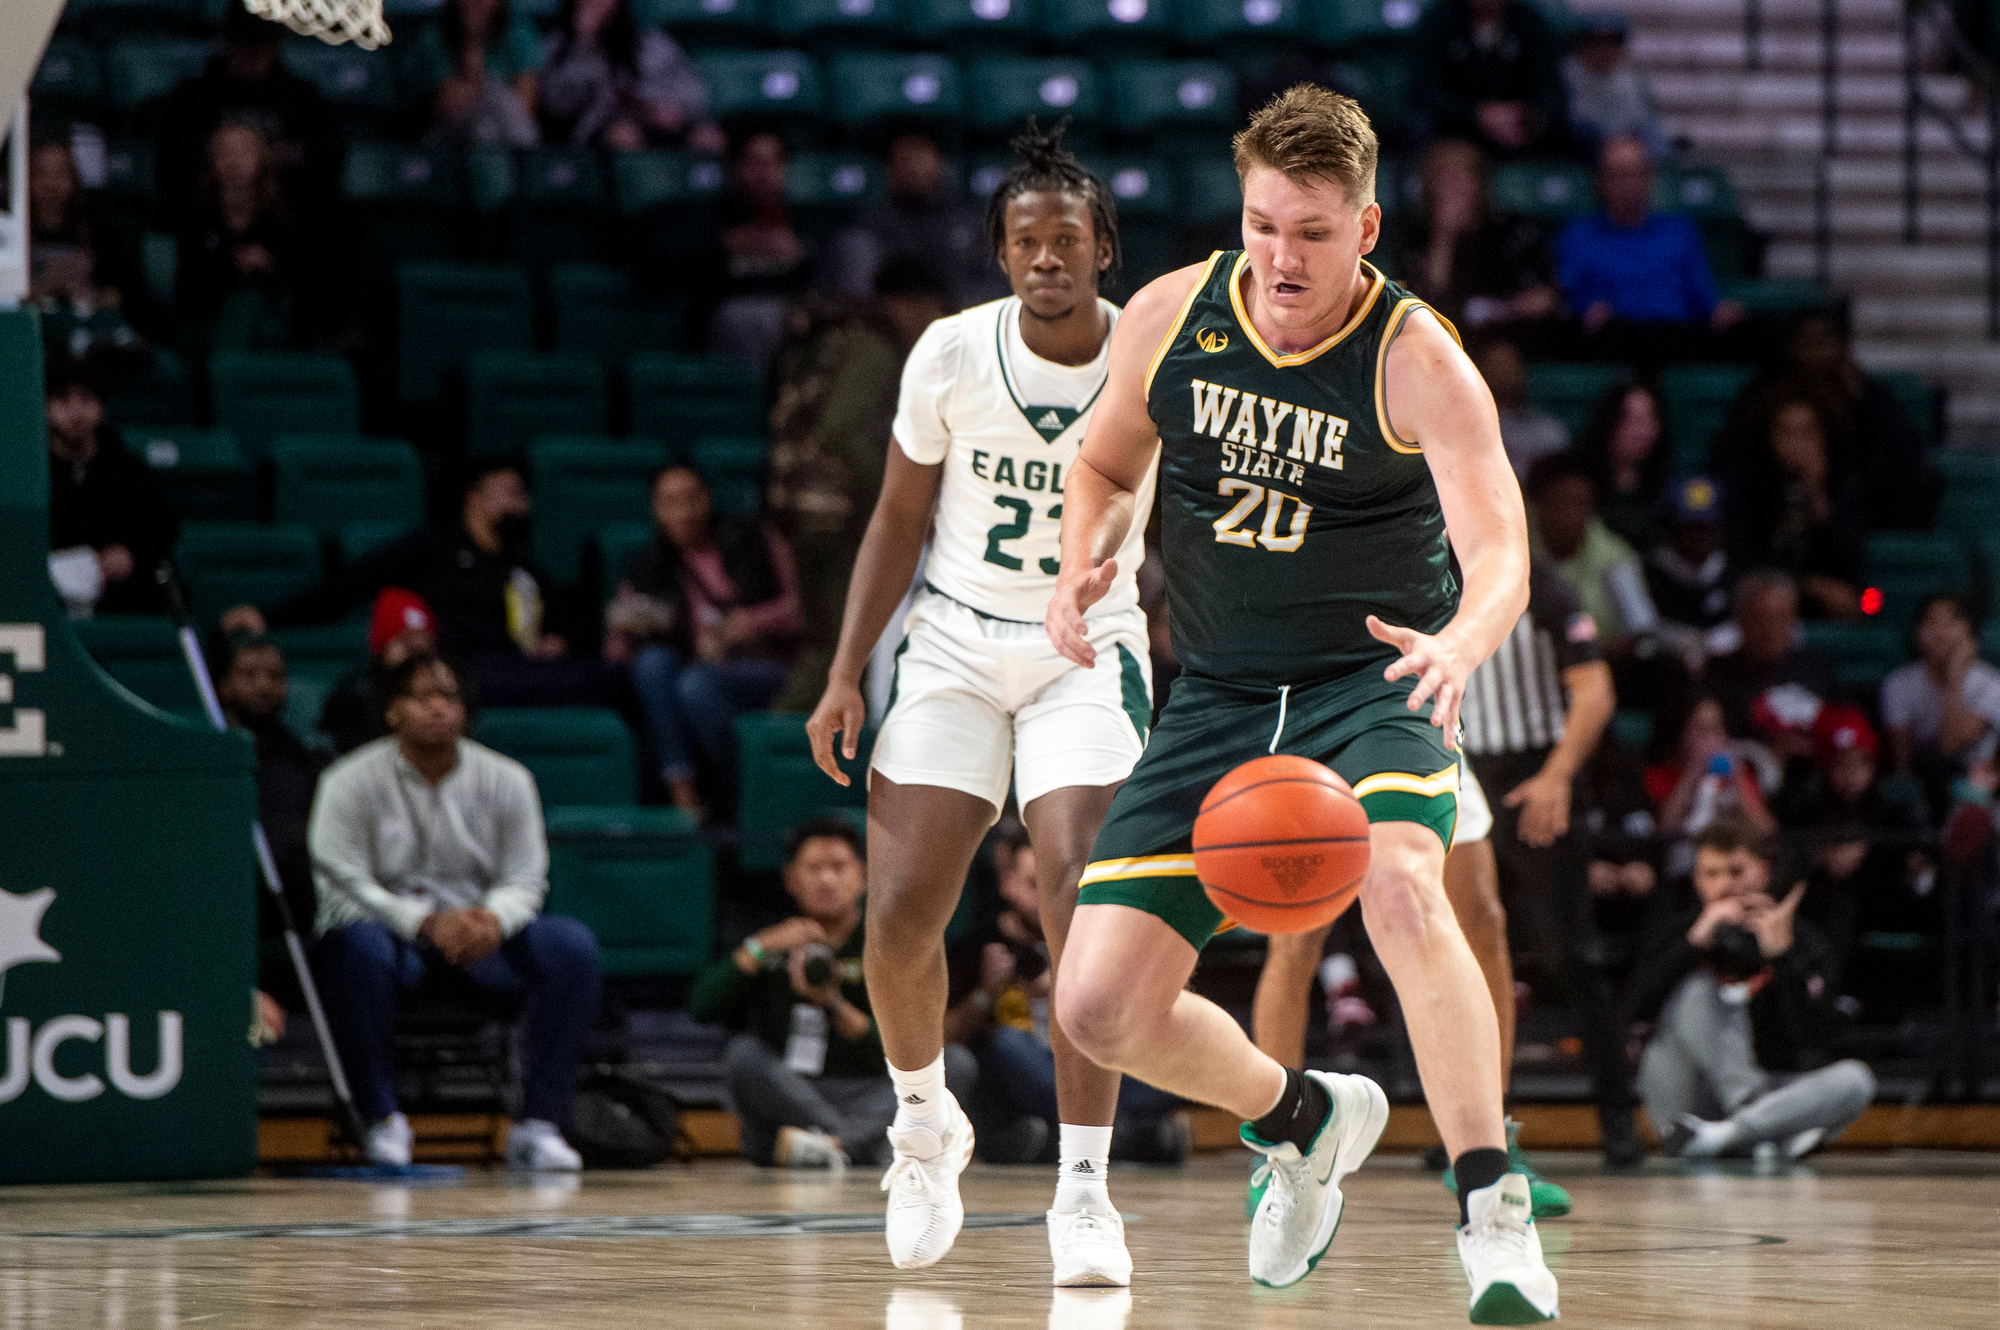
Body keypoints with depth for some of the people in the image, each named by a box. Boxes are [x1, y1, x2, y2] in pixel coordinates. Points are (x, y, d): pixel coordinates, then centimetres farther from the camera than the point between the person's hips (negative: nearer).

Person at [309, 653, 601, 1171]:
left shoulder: (506, 780, 5)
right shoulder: (351, 782, -4)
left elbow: (525, 879, 1)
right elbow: (340, 882, -13)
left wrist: (493, 918, -25)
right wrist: (426, 922, -28)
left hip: (483, 938, 3)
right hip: (392, 933, -3)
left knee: (571, 945, -24)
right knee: (355, 948, -39)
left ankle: (539, 1124, -22)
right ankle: (383, 1123, -25)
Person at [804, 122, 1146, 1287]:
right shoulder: (952, 354, -9)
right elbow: (901, 517, 3)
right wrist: (847, 675, 0)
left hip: (1088, 646, -1)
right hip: (956, 641, 1)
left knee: (1080, 894, -20)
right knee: (903, 913, -6)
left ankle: (1084, 1188, -14)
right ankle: (925, 1123, 24)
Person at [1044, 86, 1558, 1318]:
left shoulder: (1417, 361, -16)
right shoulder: (1168, 317, -4)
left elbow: (1501, 556, -26)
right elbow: (1106, 465, 15)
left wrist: (1459, 642, -48)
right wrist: (1086, 565, -6)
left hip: (1374, 680, -4)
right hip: (1220, 698, 4)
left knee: (1400, 882, -37)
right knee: (1100, 1008, -4)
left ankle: (1494, 1213, -30)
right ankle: (1303, 1121, 28)